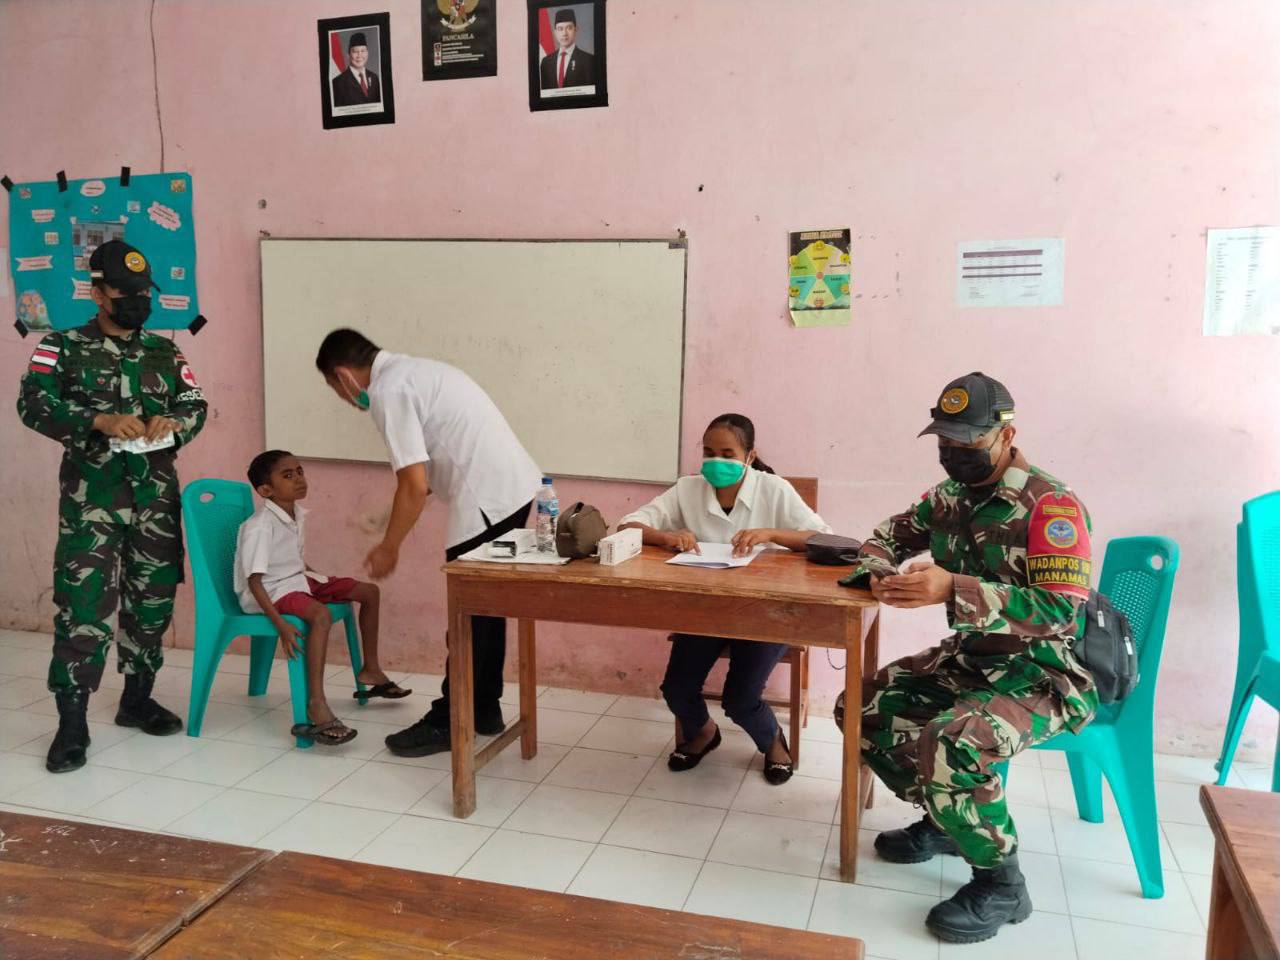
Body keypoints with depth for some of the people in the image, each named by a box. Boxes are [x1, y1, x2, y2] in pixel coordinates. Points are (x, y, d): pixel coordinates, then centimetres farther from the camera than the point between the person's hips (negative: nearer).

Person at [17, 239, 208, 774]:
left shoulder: (165, 352, 13)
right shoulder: (63, 347, 3)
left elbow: (196, 406, 9)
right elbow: (33, 404, -9)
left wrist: (173, 420, -14)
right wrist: (100, 420, -24)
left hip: (156, 495, 4)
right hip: (91, 495, -4)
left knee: (152, 598, 10)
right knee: (82, 602, -7)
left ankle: (137, 699, 27)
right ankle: (71, 723, 1)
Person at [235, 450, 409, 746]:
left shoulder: (298, 515, 4)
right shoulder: (260, 527, -24)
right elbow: (254, 581, -27)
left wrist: (323, 581, 19)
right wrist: (280, 625, -34)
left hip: (297, 579, 10)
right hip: (270, 591, -9)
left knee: (369, 591, 8)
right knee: (320, 614, -38)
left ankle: (370, 670, 23)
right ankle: (316, 705, -41)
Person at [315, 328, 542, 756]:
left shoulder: (387, 391, -10)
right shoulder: (413, 371, 20)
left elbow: (415, 485, -15)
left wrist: (389, 547, -1)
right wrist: (396, 532, 22)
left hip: (487, 499, -10)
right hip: (513, 487, 10)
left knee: (469, 615, 2)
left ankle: (447, 723, 15)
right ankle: (484, 709, 31)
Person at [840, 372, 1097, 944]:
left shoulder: (1052, 506, -20)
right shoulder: (949, 497, 4)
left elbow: (1061, 609, -28)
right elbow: (890, 535, 18)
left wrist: (954, 589, -37)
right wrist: (878, 572, -7)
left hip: (1045, 674, -8)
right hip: (969, 659, 8)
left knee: (952, 744, -33)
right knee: (862, 707, 2)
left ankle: (1001, 885, -7)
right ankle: (945, 821, 21)